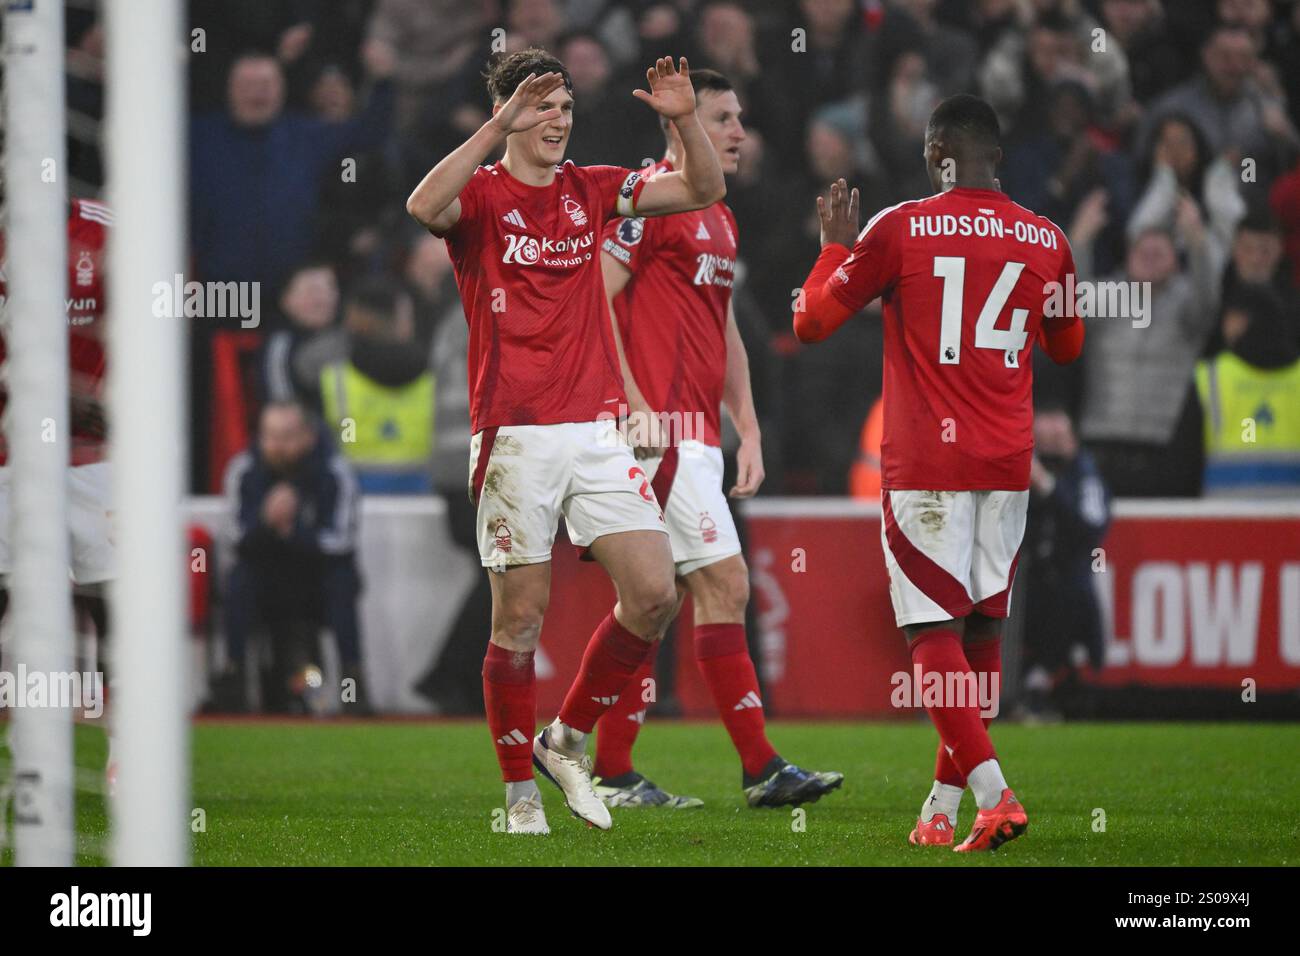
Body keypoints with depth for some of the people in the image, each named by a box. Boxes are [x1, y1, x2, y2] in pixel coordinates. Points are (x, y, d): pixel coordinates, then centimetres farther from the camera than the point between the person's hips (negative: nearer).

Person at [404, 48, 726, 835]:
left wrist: (685, 119, -6)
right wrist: (500, 129, -31)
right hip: (515, 437, -5)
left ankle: (569, 740, 13)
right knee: (521, 616, -2)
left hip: (597, 429, 5)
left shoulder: (591, 191, 12)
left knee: (655, 595, -5)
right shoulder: (481, 195, -2)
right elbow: (424, 207, -25)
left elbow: (705, 191, 11)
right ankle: (522, 796, 9)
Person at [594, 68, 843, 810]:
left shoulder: (721, 220, 20)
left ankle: (611, 772, 8)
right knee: (725, 585, -10)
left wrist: (749, 430, 18)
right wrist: (634, 405, -18)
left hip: (698, 437, 9)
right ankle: (762, 767, -7)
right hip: (662, 430, -9)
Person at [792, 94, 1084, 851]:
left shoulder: (899, 230, -5)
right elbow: (1067, 347, 22)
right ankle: (943, 806, 15)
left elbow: (812, 322, 3)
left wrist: (835, 246, 19)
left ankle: (993, 793, -21)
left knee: (934, 632, -5)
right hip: (1009, 463, 4)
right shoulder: (1046, 241, 5)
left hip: (925, 463, -4)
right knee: (984, 627, 12)